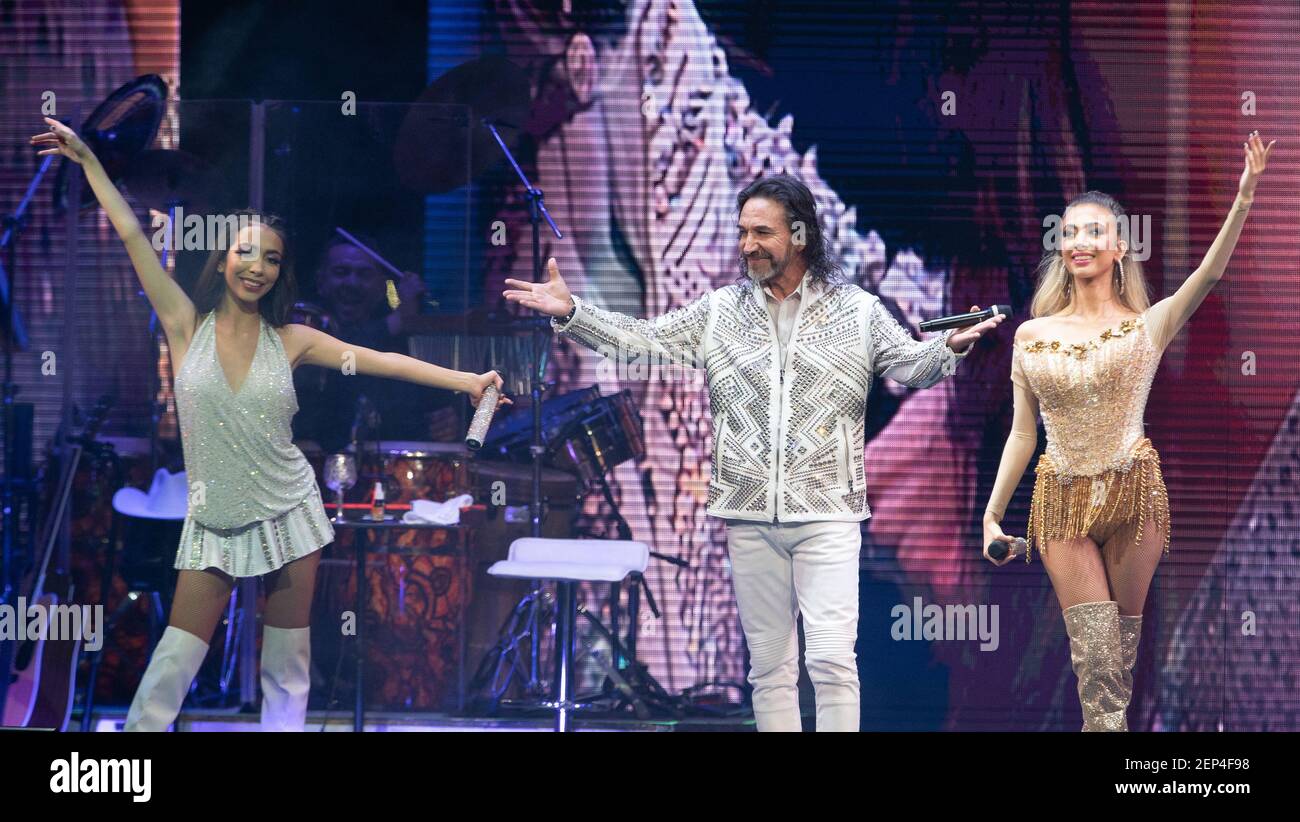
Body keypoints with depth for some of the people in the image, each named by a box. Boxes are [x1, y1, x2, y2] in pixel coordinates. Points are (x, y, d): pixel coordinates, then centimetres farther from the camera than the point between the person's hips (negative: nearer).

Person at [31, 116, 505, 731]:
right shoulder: (187, 327, -2)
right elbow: (132, 235, -3)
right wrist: (87, 158, -3)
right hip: (215, 522, -1)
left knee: (288, 665, 6)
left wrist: (462, 380, -9)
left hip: (288, 514, 1)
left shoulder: (290, 340, 0)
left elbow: (381, 361, -2)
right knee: (172, 664, -5)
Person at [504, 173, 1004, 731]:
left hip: (827, 514, -3)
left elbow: (910, 365, -2)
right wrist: (571, 313, -4)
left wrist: (950, 346, -24)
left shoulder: (856, 310, 3)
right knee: (768, 664, 8)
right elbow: (642, 341, 8)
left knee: (831, 660, -11)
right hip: (750, 517, 3)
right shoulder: (719, 311, 9)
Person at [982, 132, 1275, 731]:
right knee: (1096, 657, -8)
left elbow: (1206, 277, -18)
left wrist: (1244, 200, -31)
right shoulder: (1032, 336, 5)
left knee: (1120, 652, 6)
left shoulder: (1147, 327, -1)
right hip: (1063, 501, 1)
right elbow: (1021, 435, 9)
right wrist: (992, 514, 6)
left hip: (1133, 491, -1)